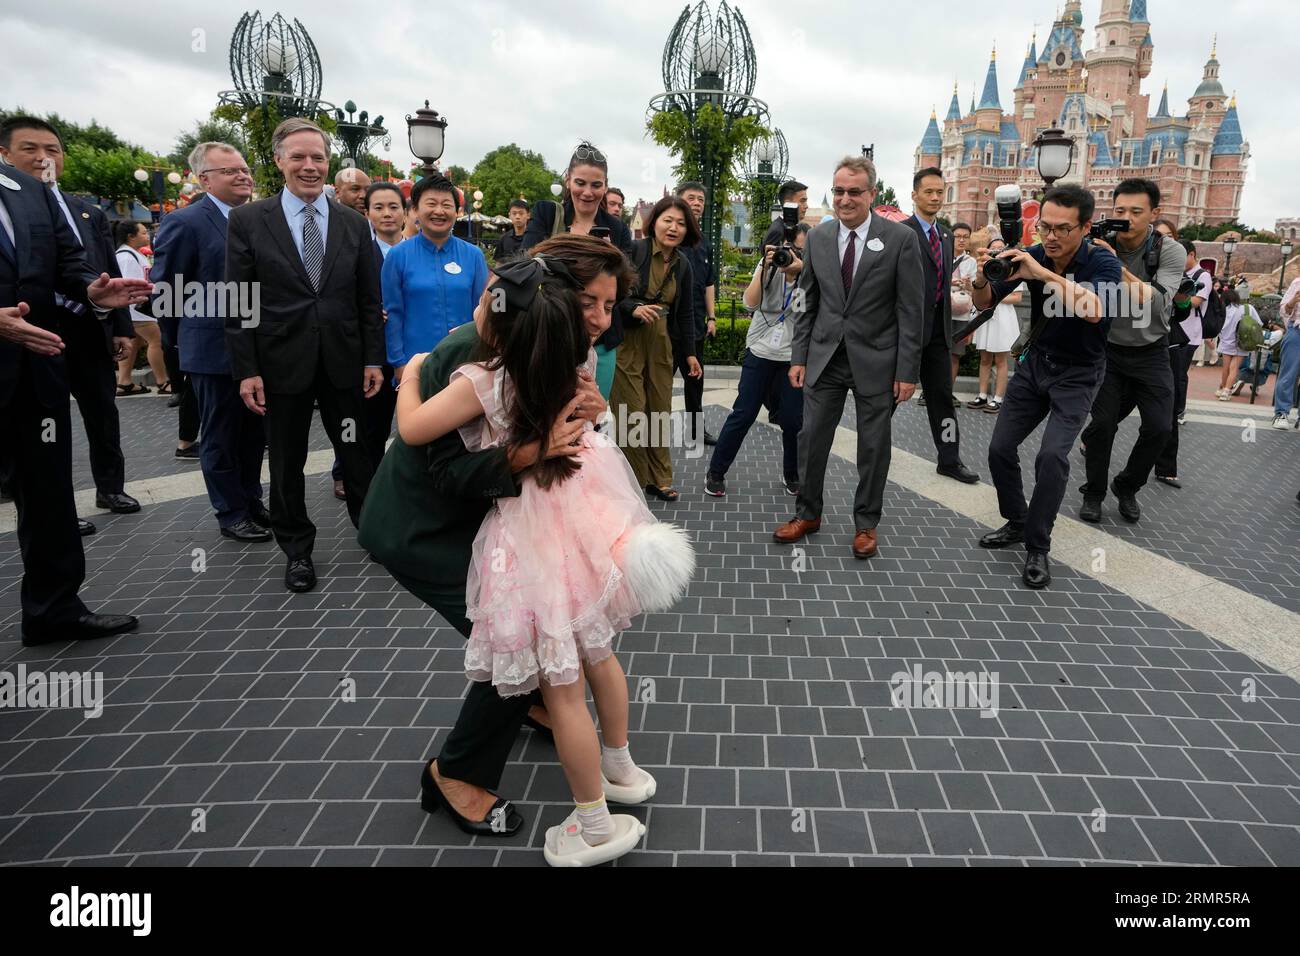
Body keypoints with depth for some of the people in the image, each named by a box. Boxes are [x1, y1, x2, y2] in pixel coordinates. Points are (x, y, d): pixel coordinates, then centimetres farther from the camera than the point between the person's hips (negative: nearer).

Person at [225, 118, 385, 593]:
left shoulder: (354, 223, 5)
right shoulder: (248, 220, -1)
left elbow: (369, 300, 6)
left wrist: (374, 359, 1)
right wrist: (245, 369, -7)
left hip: (344, 362, 1)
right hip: (281, 363, -1)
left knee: (356, 454, 11)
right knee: (286, 464, 10)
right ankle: (296, 549, 25)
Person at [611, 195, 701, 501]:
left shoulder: (683, 265, 8)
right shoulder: (632, 250, -9)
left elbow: (685, 312, 14)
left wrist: (690, 353, 13)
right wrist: (634, 309, -25)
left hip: (660, 343, 5)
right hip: (626, 340, -5)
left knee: (660, 411, 6)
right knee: (632, 413, -6)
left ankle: (658, 479, 19)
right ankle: (632, 480, 9)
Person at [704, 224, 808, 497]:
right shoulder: (770, 265, 1)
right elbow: (751, 301, -11)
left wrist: (802, 272, -27)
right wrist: (765, 267, -20)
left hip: (795, 355, 0)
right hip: (761, 350, 0)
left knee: (793, 419, 1)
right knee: (743, 414, 0)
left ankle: (793, 475, 23)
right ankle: (716, 473, 12)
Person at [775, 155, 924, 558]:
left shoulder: (901, 238, -8)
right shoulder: (817, 237, 3)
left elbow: (911, 310, -7)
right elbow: (807, 303, 8)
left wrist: (908, 371, -10)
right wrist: (799, 357, 4)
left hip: (875, 360, -3)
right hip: (824, 357, 3)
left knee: (873, 446, 7)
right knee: (811, 438, 7)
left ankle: (866, 523, 24)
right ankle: (807, 513, 25)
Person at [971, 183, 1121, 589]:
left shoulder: (1102, 262, -20)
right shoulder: (1030, 256, -9)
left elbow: (1094, 310, -39)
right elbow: (984, 303, -8)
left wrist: (1044, 274, -46)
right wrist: (983, 277, -30)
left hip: (1077, 373, -4)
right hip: (1035, 362, 5)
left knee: (1052, 455, -21)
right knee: (1000, 449, 2)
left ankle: (1037, 547, -6)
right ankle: (1016, 522, 25)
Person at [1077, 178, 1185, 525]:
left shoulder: (1170, 252, -14)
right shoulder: (1101, 247, -10)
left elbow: (1155, 303, -29)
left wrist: (1117, 266, -36)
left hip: (1150, 352, 0)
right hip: (1108, 349, 0)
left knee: (1159, 427, -6)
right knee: (1103, 424, -9)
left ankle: (1127, 487, 18)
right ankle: (1093, 492, 11)